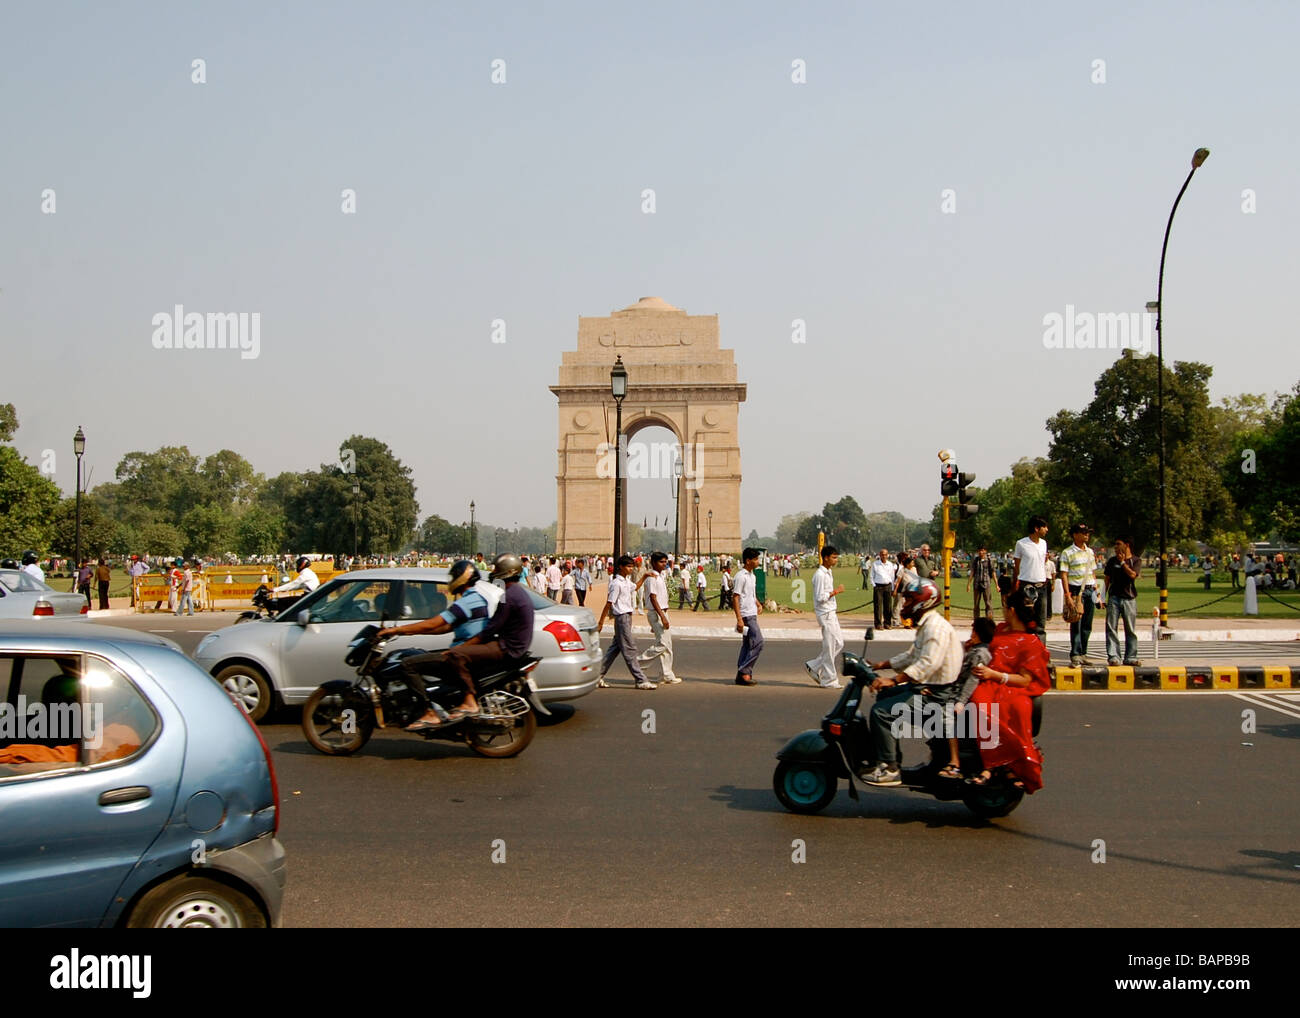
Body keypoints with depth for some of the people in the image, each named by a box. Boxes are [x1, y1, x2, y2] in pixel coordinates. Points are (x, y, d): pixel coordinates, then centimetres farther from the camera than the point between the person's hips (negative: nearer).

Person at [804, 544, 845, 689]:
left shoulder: (829, 572, 14)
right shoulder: (820, 575, -17)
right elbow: (820, 597, -21)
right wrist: (836, 591, -17)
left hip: (831, 613, 10)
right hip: (825, 614, -10)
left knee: (839, 643, 11)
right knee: (829, 647, -4)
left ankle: (813, 666, 18)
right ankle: (828, 680, 5)